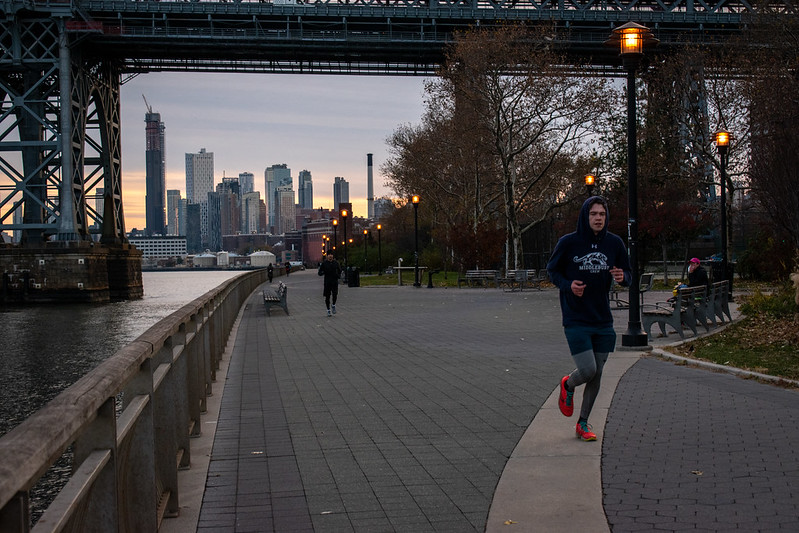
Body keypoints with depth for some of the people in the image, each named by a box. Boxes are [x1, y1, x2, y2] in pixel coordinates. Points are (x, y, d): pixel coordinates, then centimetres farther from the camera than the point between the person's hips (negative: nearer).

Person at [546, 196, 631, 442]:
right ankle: (567, 386, 25)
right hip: (575, 320, -4)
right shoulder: (568, 242, -7)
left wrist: (623, 277, -14)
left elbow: (628, 274, 11)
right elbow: (552, 269, 5)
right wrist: (568, 285, -14)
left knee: (597, 375, 8)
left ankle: (583, 423, 25)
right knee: (588, 371, -11)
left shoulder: (614, 243, 2)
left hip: (603, 320, 4)